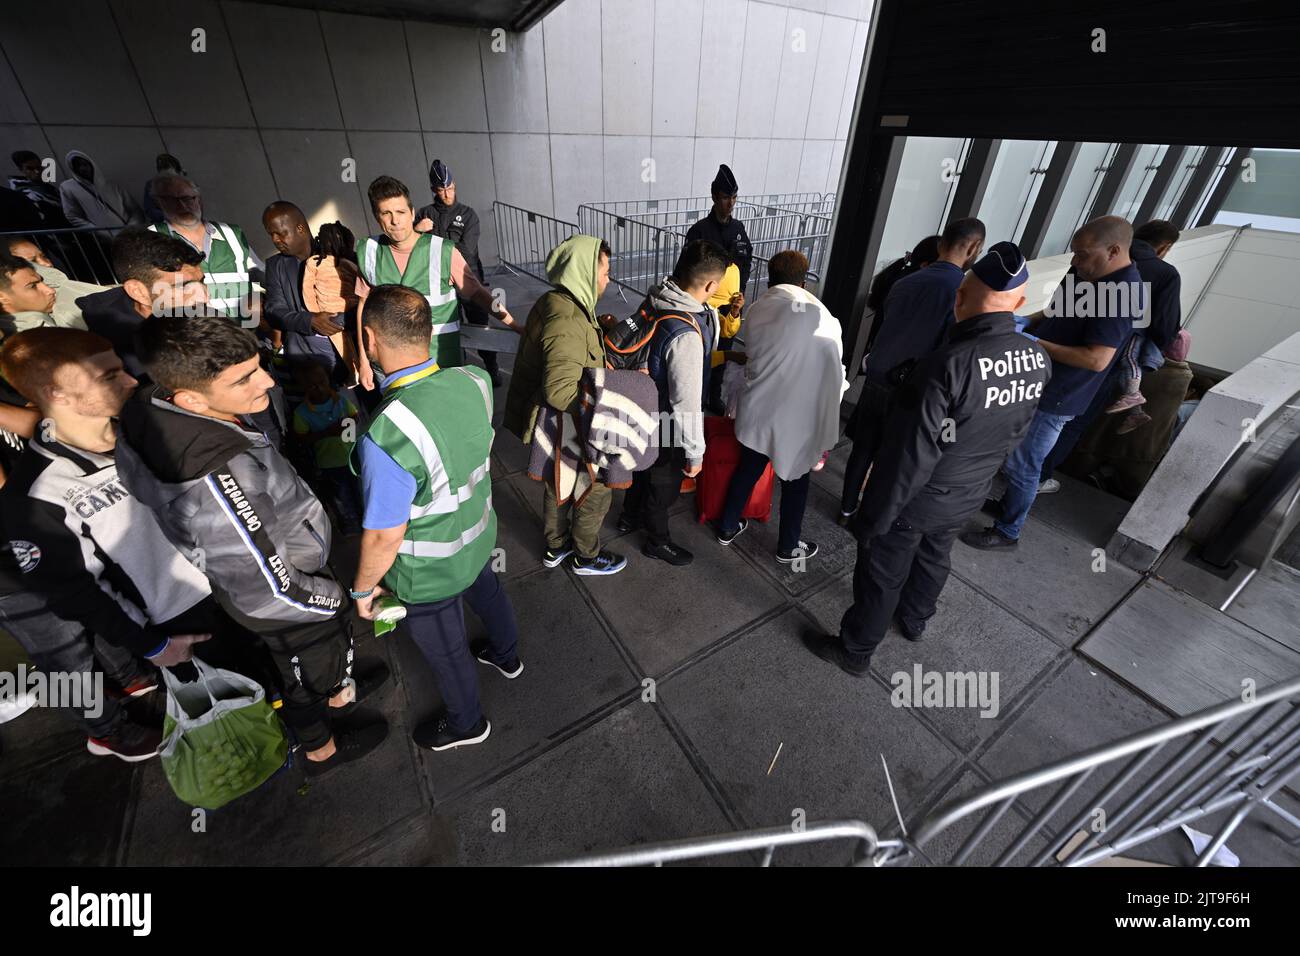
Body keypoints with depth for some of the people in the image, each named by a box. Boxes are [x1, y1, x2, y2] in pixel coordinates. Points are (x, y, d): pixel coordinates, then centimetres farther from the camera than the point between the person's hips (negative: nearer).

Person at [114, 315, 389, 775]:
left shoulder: (150, 406, -18)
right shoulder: (219, 482, -45)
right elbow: (269, 592, -33)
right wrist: (342, 598, -14)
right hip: (283, 604, -7)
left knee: (330, 639, 34)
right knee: (308, 673, 24)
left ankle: (339, 691, 65)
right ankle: (321, 750, 55)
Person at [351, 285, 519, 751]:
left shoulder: (386, 437, -37)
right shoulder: (475, 381, -18)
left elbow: (384, 537, -26)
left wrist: (363, 589, -8)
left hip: (429, 573, -6)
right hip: (480, 535, 6)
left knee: (446, 651, 22)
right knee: (487, 593, 34)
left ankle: (467, 723, 52)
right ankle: (507, 656, 65)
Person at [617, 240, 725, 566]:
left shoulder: (653, 303, -8)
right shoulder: (686, 334, -36)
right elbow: (686, 403, -28)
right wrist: (695, 453, -20)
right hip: (667, 428, -8)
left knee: (644, 467, 30)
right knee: (664, 485, 16)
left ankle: (630, 516, 56)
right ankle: (657, 541, 42)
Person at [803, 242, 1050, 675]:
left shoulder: (948, 364, -32)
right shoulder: (1039, 362, -8)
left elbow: (910, 456, -29)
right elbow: (1010, 436, 6)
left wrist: (873, 518, -19)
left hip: (914, 499, -6)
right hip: (966, 497, 7)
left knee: (881, 577, 12)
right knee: (933, 559, 30)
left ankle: (855, 651, 33)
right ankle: (914, 620, 55)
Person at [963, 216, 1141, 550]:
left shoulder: (1121, 293, -24)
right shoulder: (1085, 272, 4)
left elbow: (1097, 359, -27)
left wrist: (1037, 343, -23)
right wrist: (1026, 323, 2)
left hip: (1055, 397, -9)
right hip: (1038, 383, 9)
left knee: (1022, 464, 1)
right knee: (1011, 453, 22)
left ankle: (1007, 532, 17)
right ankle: (1009, 503, 42)